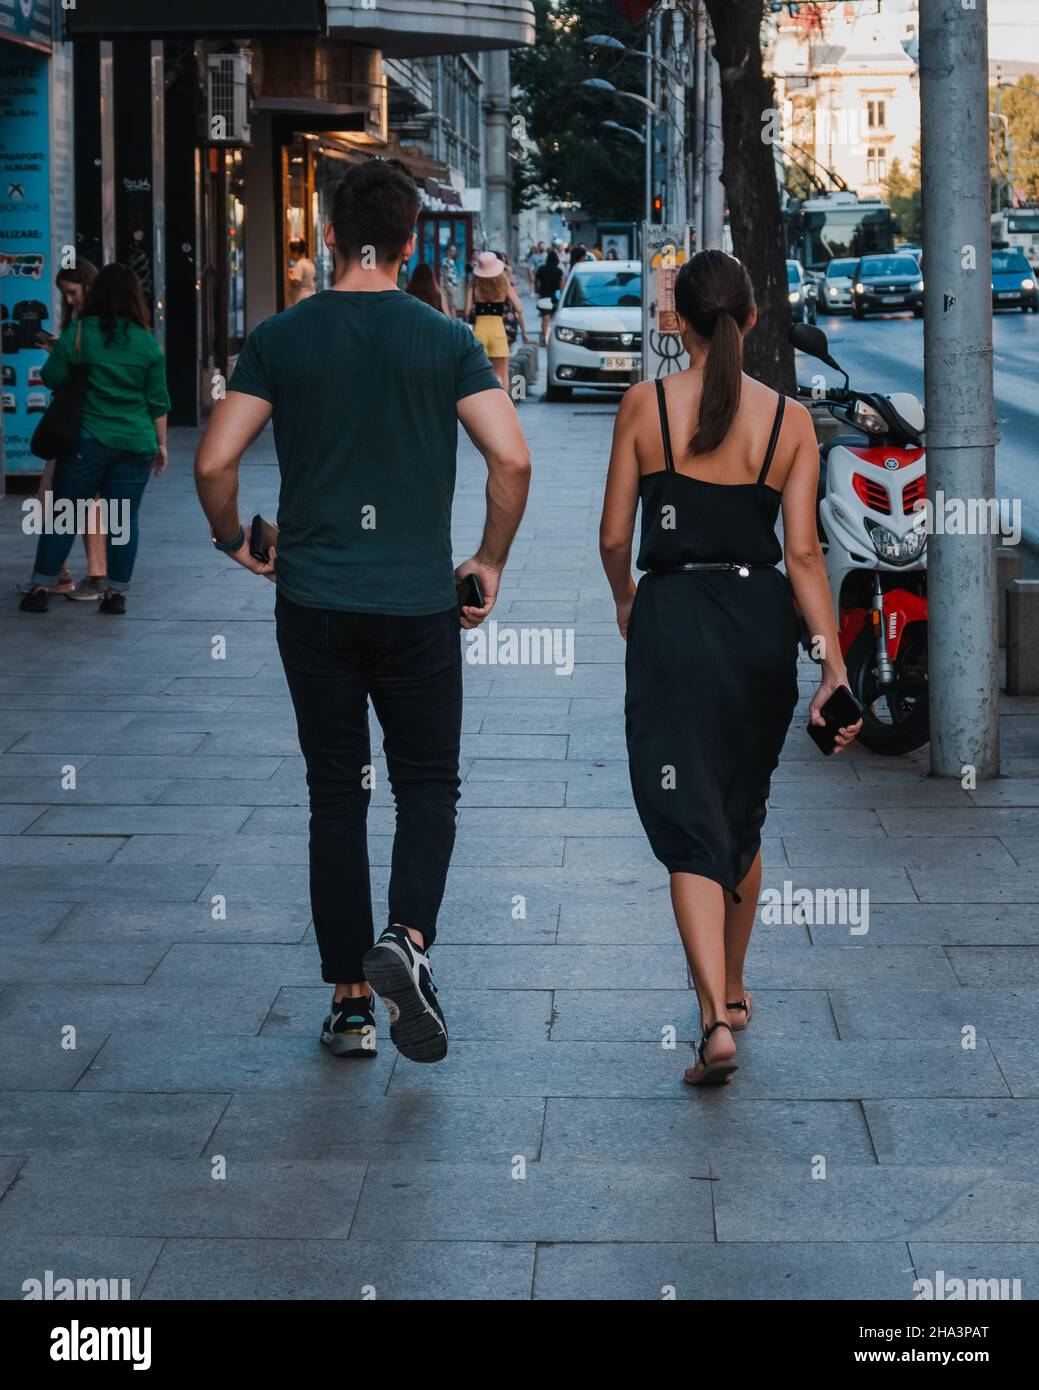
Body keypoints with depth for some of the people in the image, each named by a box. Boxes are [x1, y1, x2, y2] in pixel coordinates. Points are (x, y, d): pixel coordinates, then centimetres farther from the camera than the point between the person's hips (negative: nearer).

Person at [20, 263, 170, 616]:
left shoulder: (78, 333, -6)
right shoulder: (147, 341, 1)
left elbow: (51, 378, -1)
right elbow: (158, 401, 5)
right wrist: (161, 443, 13)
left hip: (89, 440, -2)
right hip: (137, 442, 2)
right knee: (125, 517, 7)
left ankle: (41, 587, 7)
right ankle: (116, 592, 7)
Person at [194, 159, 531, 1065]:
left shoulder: (280, 340, -1)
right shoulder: (447, 342, -3)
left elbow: (214, 464, -5)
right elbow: (512, 461, -11)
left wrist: (233, 541, 14)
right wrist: (492, 563, 4)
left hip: (314, 604, 1)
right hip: (417, 604, -1)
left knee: (336, 795, 9)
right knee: (427, 782, 11)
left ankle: (351, 1002, 12)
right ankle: (408, 938, -14)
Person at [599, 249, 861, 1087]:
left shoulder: (645, 406, -5)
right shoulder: (791, 421, 0)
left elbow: (614, 537, 0)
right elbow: (804, 552, -5)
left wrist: (625, 599, 21)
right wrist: (834, 666, -5)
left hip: (672, 619, -3)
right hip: (762, 622, 3)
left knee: (689, 827, -4)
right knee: (742, 815, 21)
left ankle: (716, 1021, -19)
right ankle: (732, 989, 36)